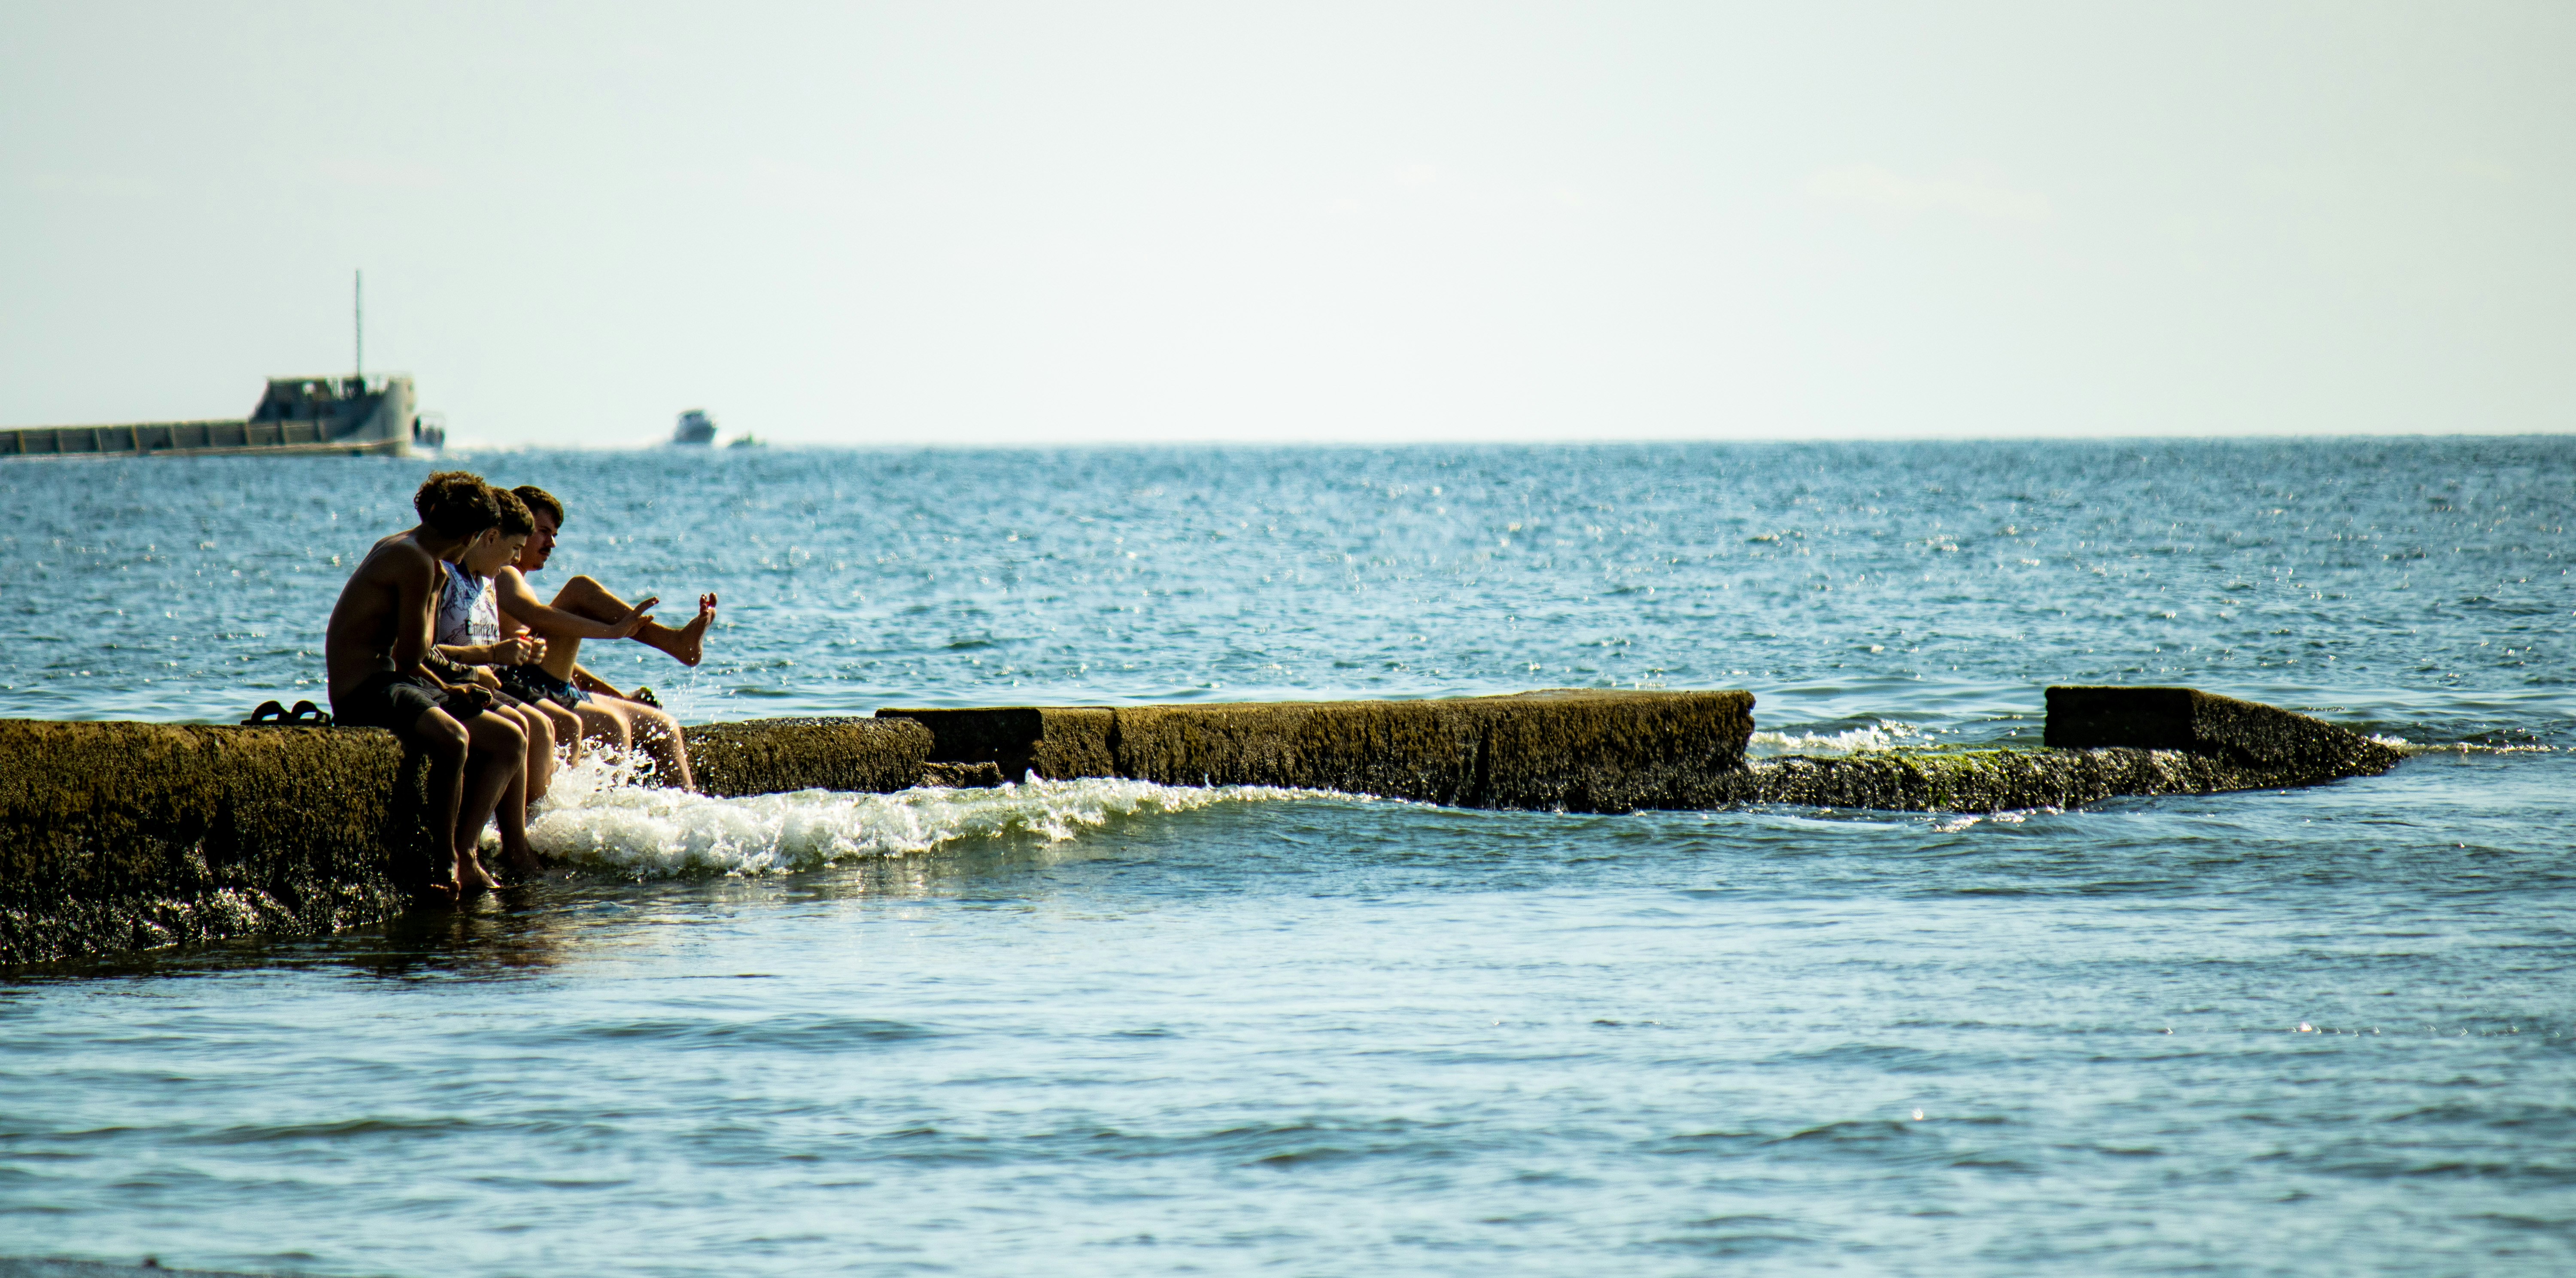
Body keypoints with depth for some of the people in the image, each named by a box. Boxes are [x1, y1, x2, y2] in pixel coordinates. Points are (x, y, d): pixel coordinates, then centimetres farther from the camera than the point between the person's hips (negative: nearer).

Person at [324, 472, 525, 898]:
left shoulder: (395, 549, 17)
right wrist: (434, 590, -2)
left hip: (393, 683, 11)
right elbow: (410, 659, -14)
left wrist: (446, 689, 9)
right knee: (452, 739, -37)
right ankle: (447, 860, -22)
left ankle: (464, 858, -4)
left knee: (511, 740, 5)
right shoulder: (417, 563, -14)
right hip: (364, 691, -11)